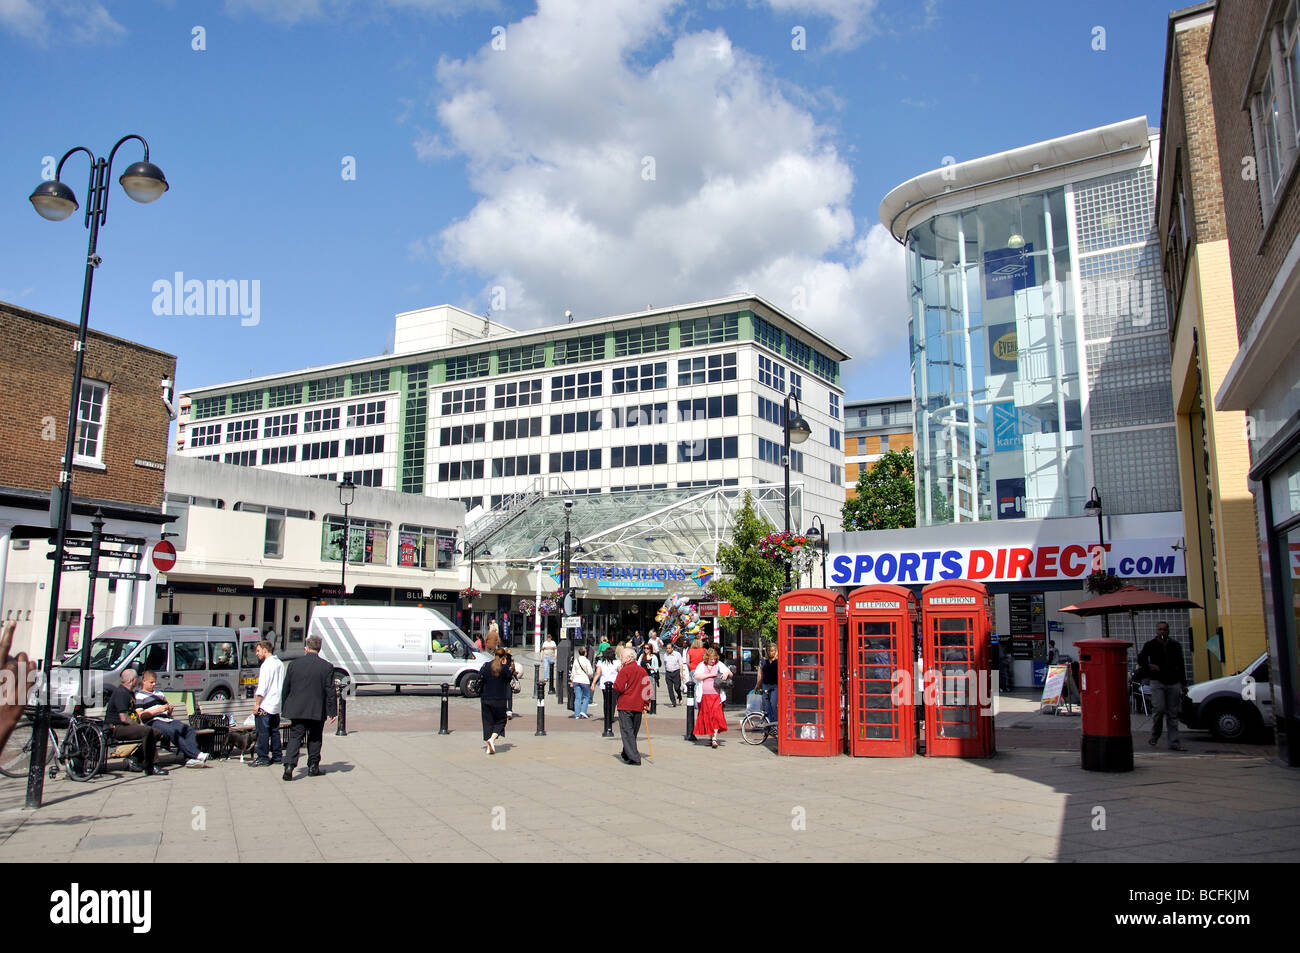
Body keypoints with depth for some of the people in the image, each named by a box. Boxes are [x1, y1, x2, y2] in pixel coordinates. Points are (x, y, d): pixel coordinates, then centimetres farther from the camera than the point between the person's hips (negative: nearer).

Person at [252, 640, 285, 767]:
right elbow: (282, 684, 16)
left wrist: (257, 704, -14)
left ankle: (263, 758, 1)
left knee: (263, 732, -2)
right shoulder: (280, 663, 11)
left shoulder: (266, 665, -14)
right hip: (276, 705, 8)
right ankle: (277, 756, 17)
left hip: (265, 705, -8)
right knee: (275, 731, 13)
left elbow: (262, 686, -18)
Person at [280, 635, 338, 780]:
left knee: (295, 737, 5)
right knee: (315, 739, 12)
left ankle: (289, 765, -10)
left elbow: (285, 688, 6)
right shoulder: (327, 667, -6)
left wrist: (284, 708, 16)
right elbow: (330, 691, -5)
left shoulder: (294, 664, -1)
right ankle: (313, 767, 19)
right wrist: (332, 712, 1)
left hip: (296, 710, 1)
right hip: (317, 711, -1)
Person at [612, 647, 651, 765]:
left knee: (627, 731, -4)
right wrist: (646, 703, 14)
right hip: (638, 706, 6)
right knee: (633, 731, 16)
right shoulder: (642, 671, 10)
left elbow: (618, 688, -14)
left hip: (625, 706, -6)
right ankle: (627, 754, 26)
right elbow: (648, 688, 10)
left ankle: (633, 757, -11)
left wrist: (615, 682, 6)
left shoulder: (624, 670, -10)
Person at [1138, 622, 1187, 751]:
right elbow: (1141, 658, 11)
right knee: (1159, 709, -15)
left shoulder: (1175, 646, 14)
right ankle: (1154, 736, 6)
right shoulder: (1150, 645, 6)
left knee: (1173, 714, 2)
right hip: (1157, 682, -3)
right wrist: (1149, 666, -8)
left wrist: (1183, 683, 12)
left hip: (1173, 683, 3)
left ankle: (1174, 743, 5)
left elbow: (1181, 665, 17)